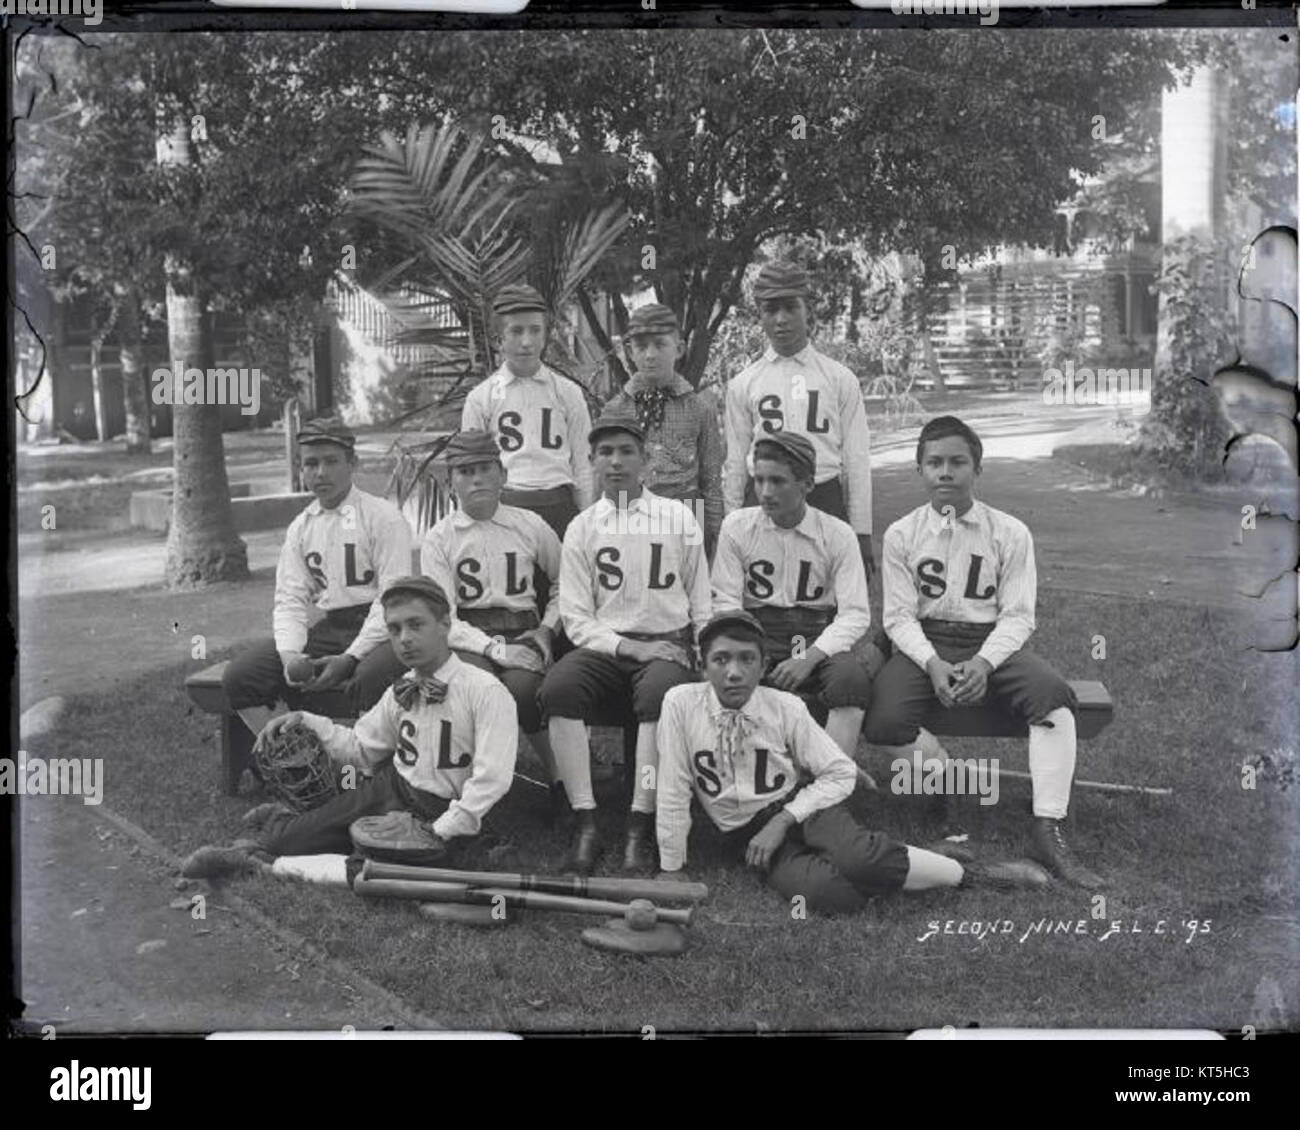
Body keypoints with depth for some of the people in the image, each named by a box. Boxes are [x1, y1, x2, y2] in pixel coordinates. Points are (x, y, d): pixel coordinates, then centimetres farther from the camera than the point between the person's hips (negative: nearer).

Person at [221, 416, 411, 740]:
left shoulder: (382, 516, -4)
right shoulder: (300, 528, 14)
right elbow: (290, 600, 10)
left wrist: (350, 658, -21)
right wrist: (290, 653, -12)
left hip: (378, 629, -6)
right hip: (329, 627, 6)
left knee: (367, 678, -38)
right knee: (239, 675, -10)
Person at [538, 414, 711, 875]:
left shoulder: (678, 518, 13)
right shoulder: (582, 527, 13)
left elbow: (703, 605, 14)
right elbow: (575, 618, 5)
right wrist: (627, 647, -10)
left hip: (667, 643, -1)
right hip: (604, 645, 1)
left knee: (658, 694, -35)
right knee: (557, 686, -30)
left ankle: (640, 827, -30)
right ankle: (585, 824, -27)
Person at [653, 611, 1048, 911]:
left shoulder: (785, 708, -9)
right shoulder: (681, 704, -11)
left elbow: (841, 774, -5)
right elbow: (673, 792, -6)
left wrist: (783, 820, -15)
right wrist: (672, 869, -4)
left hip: (801, 806, 1)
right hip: (746, 833, -1)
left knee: (856, 859, -34)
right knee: (825, 892, -34)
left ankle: (976, 872, -14)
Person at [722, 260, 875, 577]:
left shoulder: (840, 380, 7)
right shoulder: (742, 385, 9)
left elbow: (857, 461, 5)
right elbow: (735, 465, 10)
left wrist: (862, 535, 1)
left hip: (826, 503, 0)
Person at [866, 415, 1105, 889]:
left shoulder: (1010, 532, 3)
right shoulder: (902, 534, 4)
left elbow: (1018, 615, -2)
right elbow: (899, 615, -1)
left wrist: (984, 663, -21)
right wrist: (933, 664, -20)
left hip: (993, 641, 0)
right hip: (924, 644, 0)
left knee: (1054, 695, -29)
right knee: (883, 722, -28)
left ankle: (1049, 833, -26)